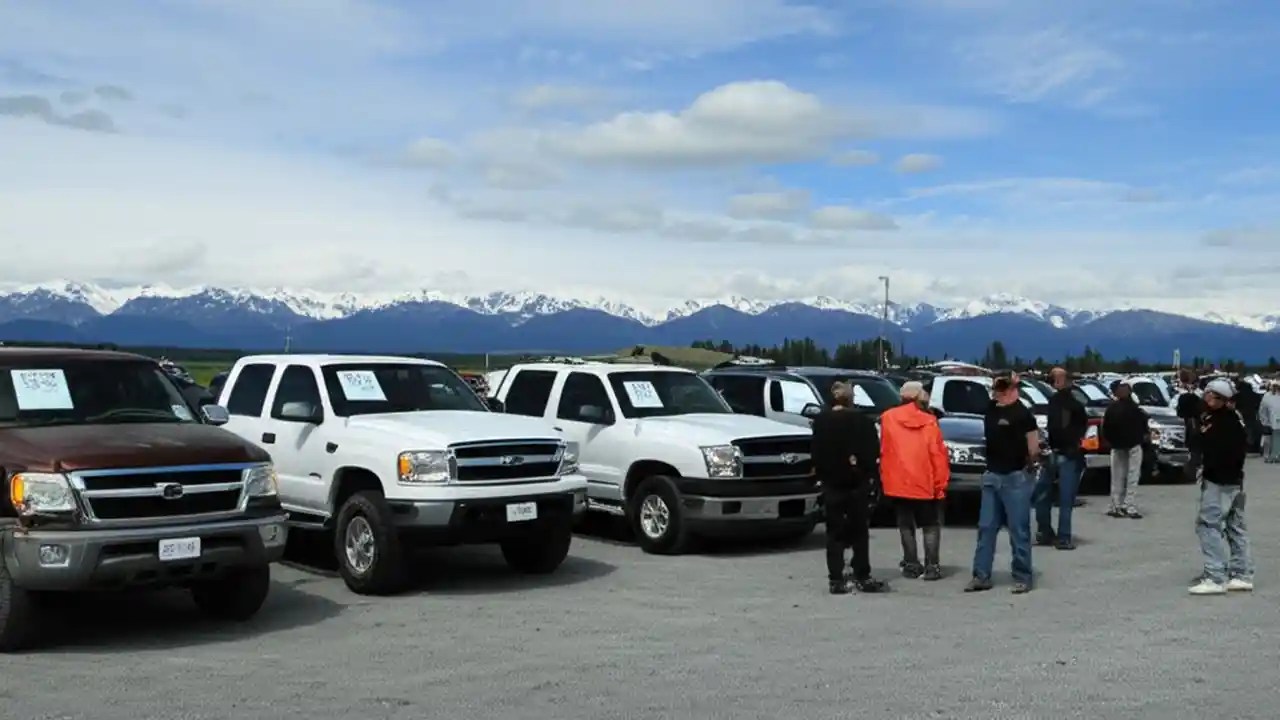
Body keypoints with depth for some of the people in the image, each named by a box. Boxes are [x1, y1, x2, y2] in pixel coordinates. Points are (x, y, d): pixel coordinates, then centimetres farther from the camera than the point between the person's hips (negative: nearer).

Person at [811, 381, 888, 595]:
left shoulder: (820, 421, -4)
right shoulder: (863, 421, -10)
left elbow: (816, 453, -2)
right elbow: (873, 452, -7)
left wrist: (821, 474, 7)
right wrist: (866, 469, 7)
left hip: (831, 483, 1)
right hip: (858, 483, -1)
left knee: (834, 533, 6)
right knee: (859, 532, 9)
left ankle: (836, 580, 2)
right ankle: (862, 577, 10)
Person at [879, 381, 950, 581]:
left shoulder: (888, 418, -3)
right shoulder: (929, 421, -8)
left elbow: (884, 450, 3)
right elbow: (938, 454, -8)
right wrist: (941, 483, -1)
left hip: (899, 482, 2)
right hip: (925, 483, -2)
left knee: (906, 525, 13)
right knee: (930, 525, 9)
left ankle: (911, 565, 12)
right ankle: (932, 566, 2)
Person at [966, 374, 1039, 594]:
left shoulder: (1022, 414, -12)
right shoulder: (991, 408, 7)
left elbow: (1034, 448, -10)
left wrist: (1028, 466, 2)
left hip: (1016, 478, -7)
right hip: (992, 476, 7)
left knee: (1019, 530, 1)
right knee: (986, 528, 8)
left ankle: (1023, 578, 10)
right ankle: (981, 576, 12)